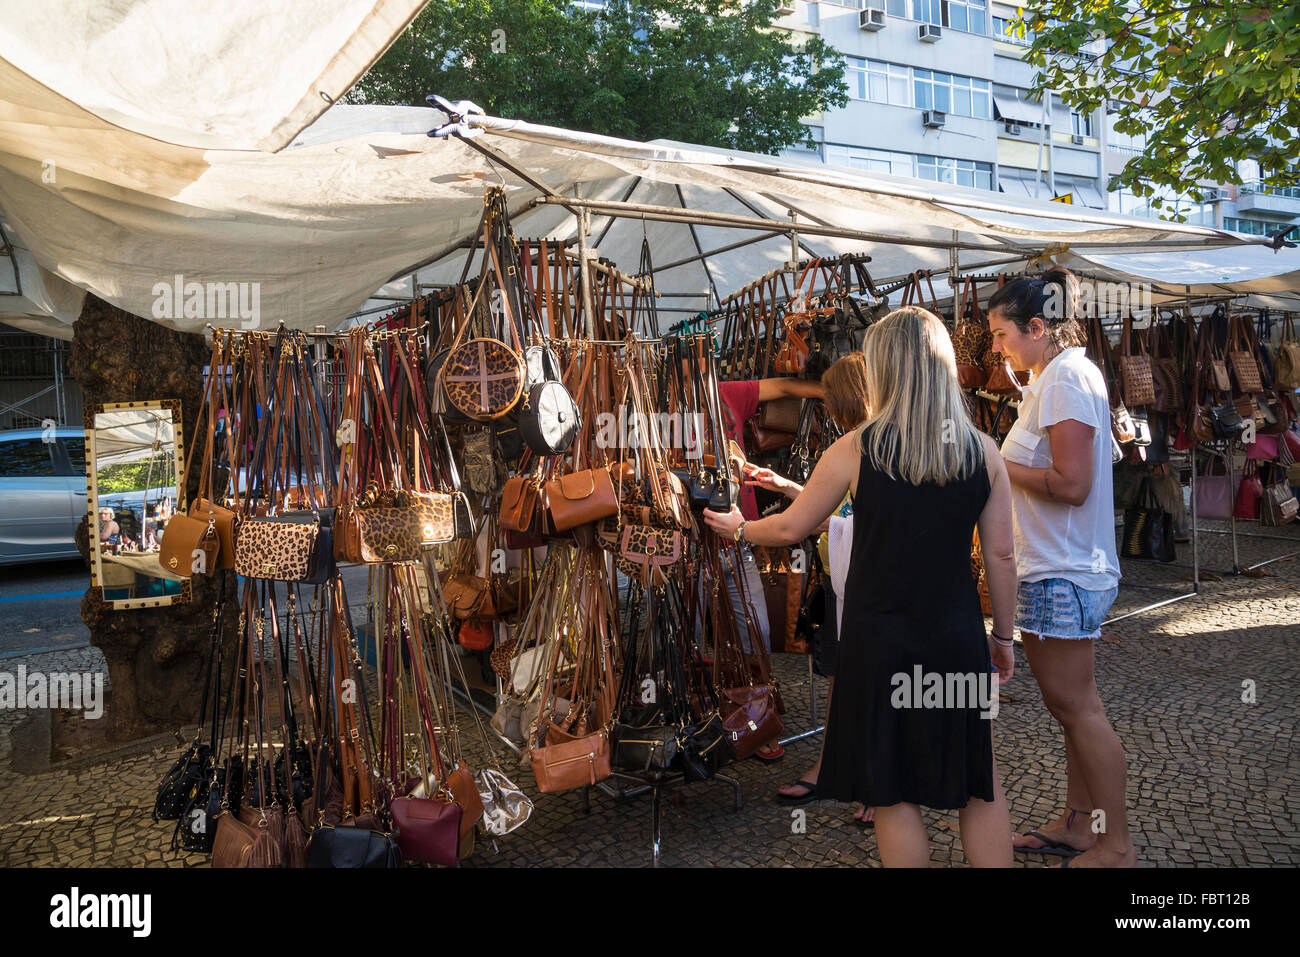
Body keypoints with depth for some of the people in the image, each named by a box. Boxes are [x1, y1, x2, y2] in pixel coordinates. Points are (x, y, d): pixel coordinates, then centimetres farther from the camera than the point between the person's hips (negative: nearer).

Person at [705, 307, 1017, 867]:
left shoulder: (856, 450, -10)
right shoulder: (984, 453, -3)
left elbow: (791, 527, 0)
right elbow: (1001, 556, 0)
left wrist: (738, 529, 19)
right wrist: (1003, 635, 13)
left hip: (880, 643, -2)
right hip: (956, 641, 3)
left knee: (894, 795, 11)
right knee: (979, 786, 18)